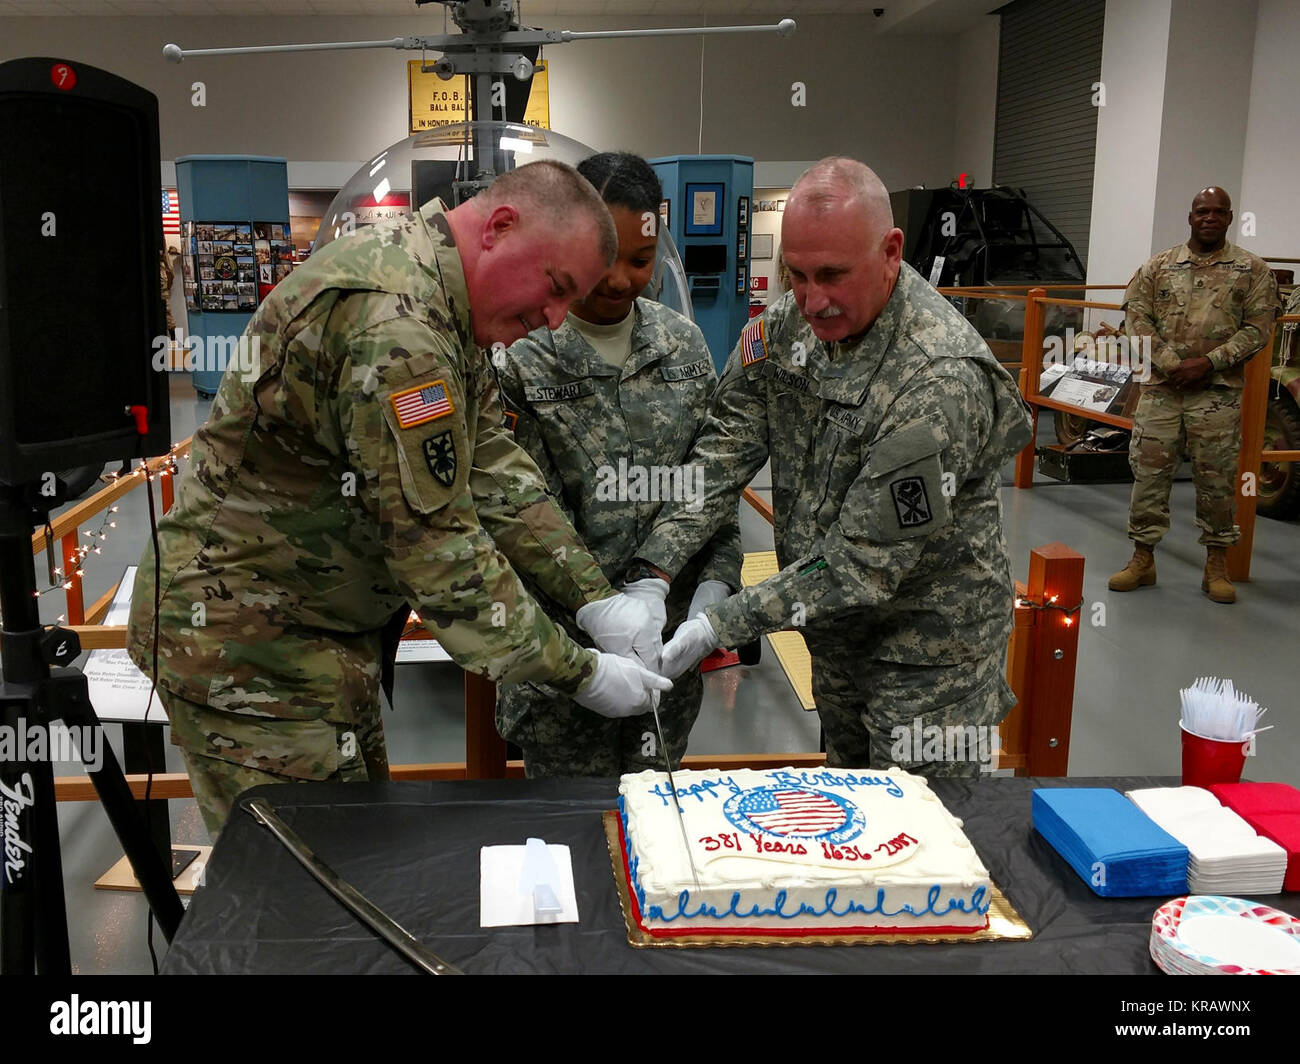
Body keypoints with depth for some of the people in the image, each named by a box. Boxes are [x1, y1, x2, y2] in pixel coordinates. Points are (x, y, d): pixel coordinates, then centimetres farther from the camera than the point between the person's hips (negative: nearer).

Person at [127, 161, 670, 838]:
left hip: (323, 623, 10)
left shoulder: (447, 299, 6)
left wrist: (596, 599, -4)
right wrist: (579, 675, -19)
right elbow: (438, 545, -27)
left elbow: (493, 470, 5)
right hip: (244, 636, -10)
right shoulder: (395, 328, -29)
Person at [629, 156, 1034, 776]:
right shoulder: (790, 321, -7)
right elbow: (723, 446, -8)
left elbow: (864, 564, -29)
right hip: (836, 632, 7)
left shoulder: (939, 381, -31)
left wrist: (714, 630, -29)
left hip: (926, 643, -7)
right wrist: (653, 574, -21)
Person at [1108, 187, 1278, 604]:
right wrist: (1170, 363, -10)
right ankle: (1142, 559, 12)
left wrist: (1208, 362, -13)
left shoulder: (1252, 270, 5)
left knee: (1216, 478, 3)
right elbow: (1137, 314, 1)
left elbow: (1258, 327, -1)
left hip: (1218, 392, -1)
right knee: (1148, 471, 2)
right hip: (1161, 387, 1)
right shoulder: (1158, 266, 9)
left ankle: (1216, 566, 15)